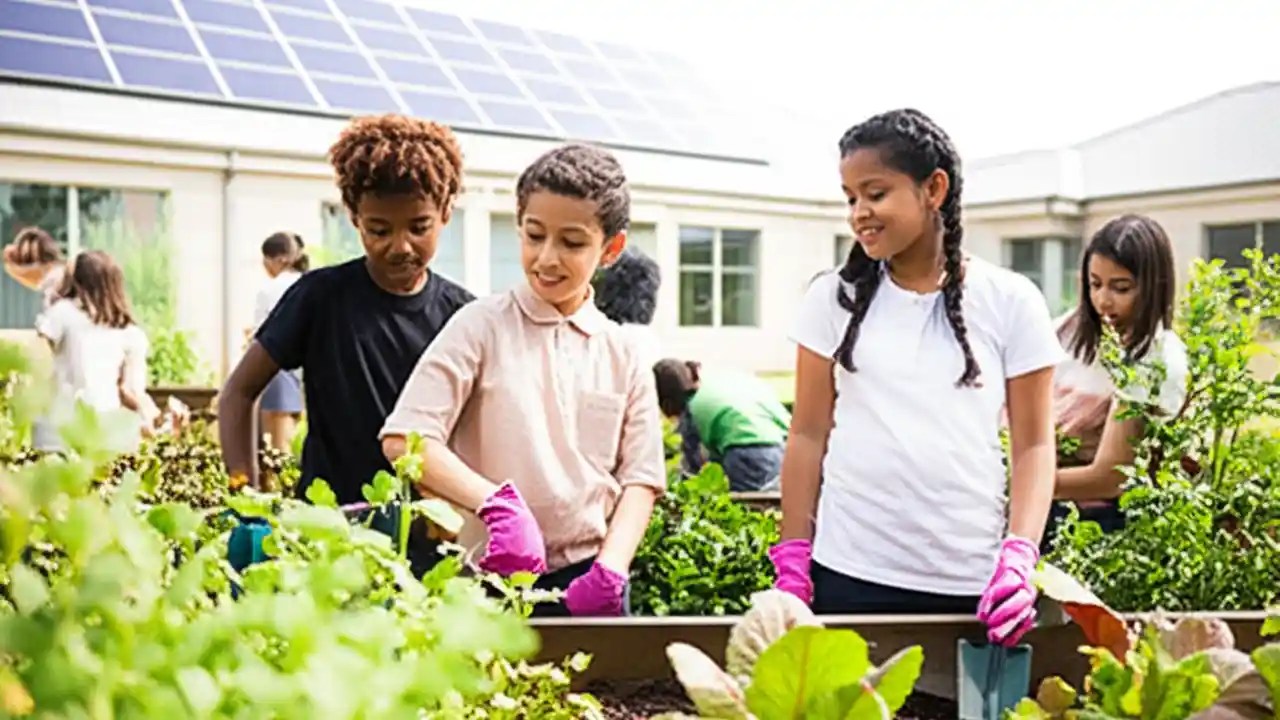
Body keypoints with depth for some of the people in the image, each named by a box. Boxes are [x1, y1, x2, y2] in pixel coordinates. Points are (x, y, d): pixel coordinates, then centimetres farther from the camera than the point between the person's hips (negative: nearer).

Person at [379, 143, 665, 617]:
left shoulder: (623, 356, 6)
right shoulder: (481, 327, -3)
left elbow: (639, 476, 6)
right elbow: (404, 439, -11)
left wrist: (610, 568, -9)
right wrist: (496, 502, -23)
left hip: (589, 581, 3)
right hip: (490, 579, -2)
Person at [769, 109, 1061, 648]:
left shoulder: (1010, 300, 1)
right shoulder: (833, 297, 4)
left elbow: (1033, 444, 2)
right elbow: (808, 434, 5)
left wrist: (1020, 555, -11)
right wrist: (792, 562, 1)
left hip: (970, 581, 0)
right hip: (848, 573, 1)